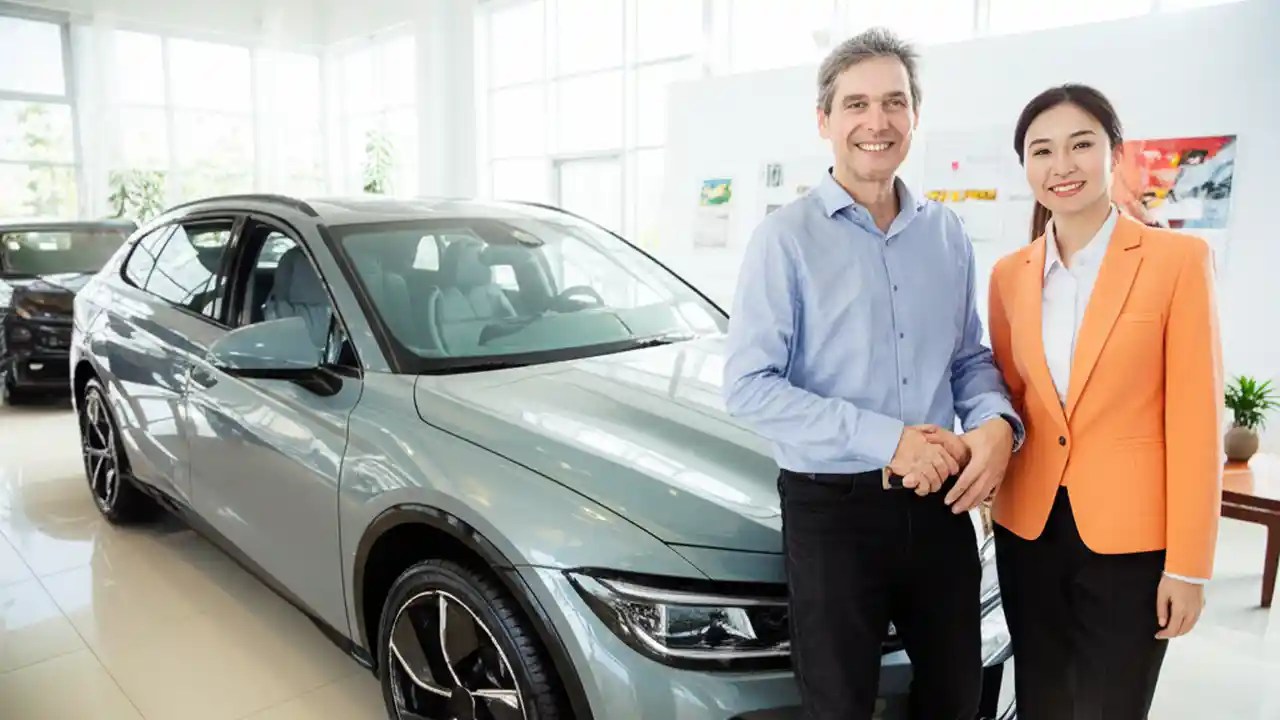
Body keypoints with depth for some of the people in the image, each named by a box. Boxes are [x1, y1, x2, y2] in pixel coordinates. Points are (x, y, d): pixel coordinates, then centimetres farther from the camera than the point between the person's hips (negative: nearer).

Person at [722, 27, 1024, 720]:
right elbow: (748, 385, -16)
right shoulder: (787, 235, -10)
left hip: (939, 502, 5)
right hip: (832, 508, -5)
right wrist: (885, 440, -21)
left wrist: (996, 421, -10)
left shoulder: (945, 232, 7)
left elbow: (969, 357, 13)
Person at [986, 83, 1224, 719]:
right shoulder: (1009, 274, 5)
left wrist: (1188, 565, -10)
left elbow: (1195, 418, -9)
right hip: (1029, 526, 4)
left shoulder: (1178, 258, -8)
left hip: (1131, 535, -3)